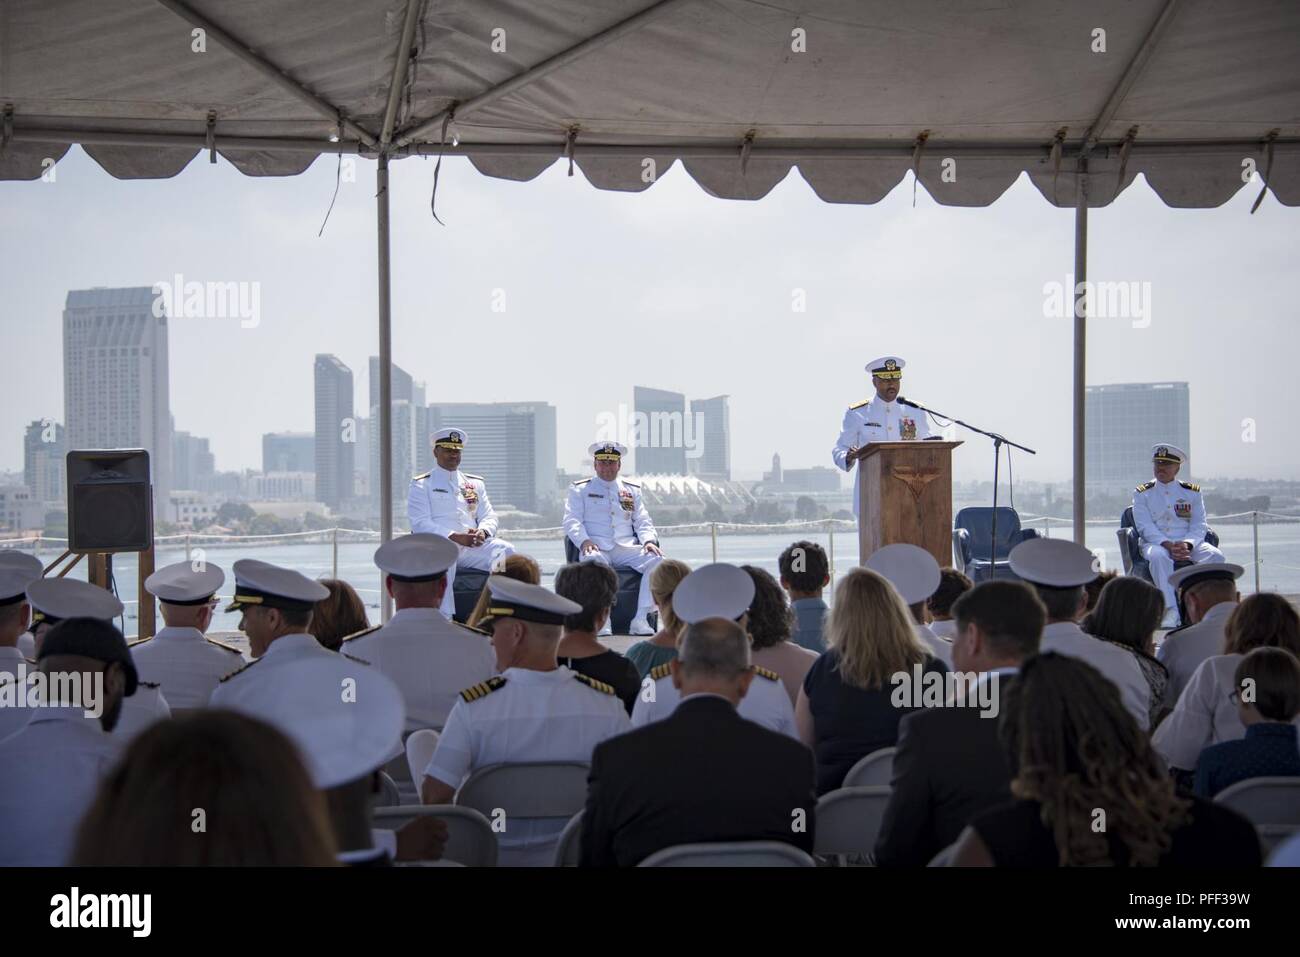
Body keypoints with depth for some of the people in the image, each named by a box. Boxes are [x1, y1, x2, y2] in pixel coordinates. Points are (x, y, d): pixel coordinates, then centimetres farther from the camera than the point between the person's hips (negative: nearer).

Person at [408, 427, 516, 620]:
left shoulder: (476, 483, 24)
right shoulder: (421, 485, 9)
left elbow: (489, 517, 18)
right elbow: (420, 523, -4)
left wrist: (482, 532, -9)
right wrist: (454, 537, -18)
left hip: (474, 546, 4)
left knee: (506, 551, -25)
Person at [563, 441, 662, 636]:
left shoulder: (632, 490, 24)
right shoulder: (580, 489, 14)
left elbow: (643, 522, 18)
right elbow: (571, 521, 2)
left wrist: (649, 541, -5)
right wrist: (584, 541, -18)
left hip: (627, 548, 3)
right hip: (596, 548, -3)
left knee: (657, 560, -25)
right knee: (593, 561, -40)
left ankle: (641, 619, -27)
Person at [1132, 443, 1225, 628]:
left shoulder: (1192, 492, 12)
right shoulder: (1142, 493, 8)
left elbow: (1199, 526, 3)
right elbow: (1145, 527, -5)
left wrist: (1186, 545, -19)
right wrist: (1168, 545, -21)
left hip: (1188, 544, 2)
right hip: (1156, 543, -2)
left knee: (1215, 555, -28)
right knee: (1158, 556, -38)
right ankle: (1170, 610, -40)